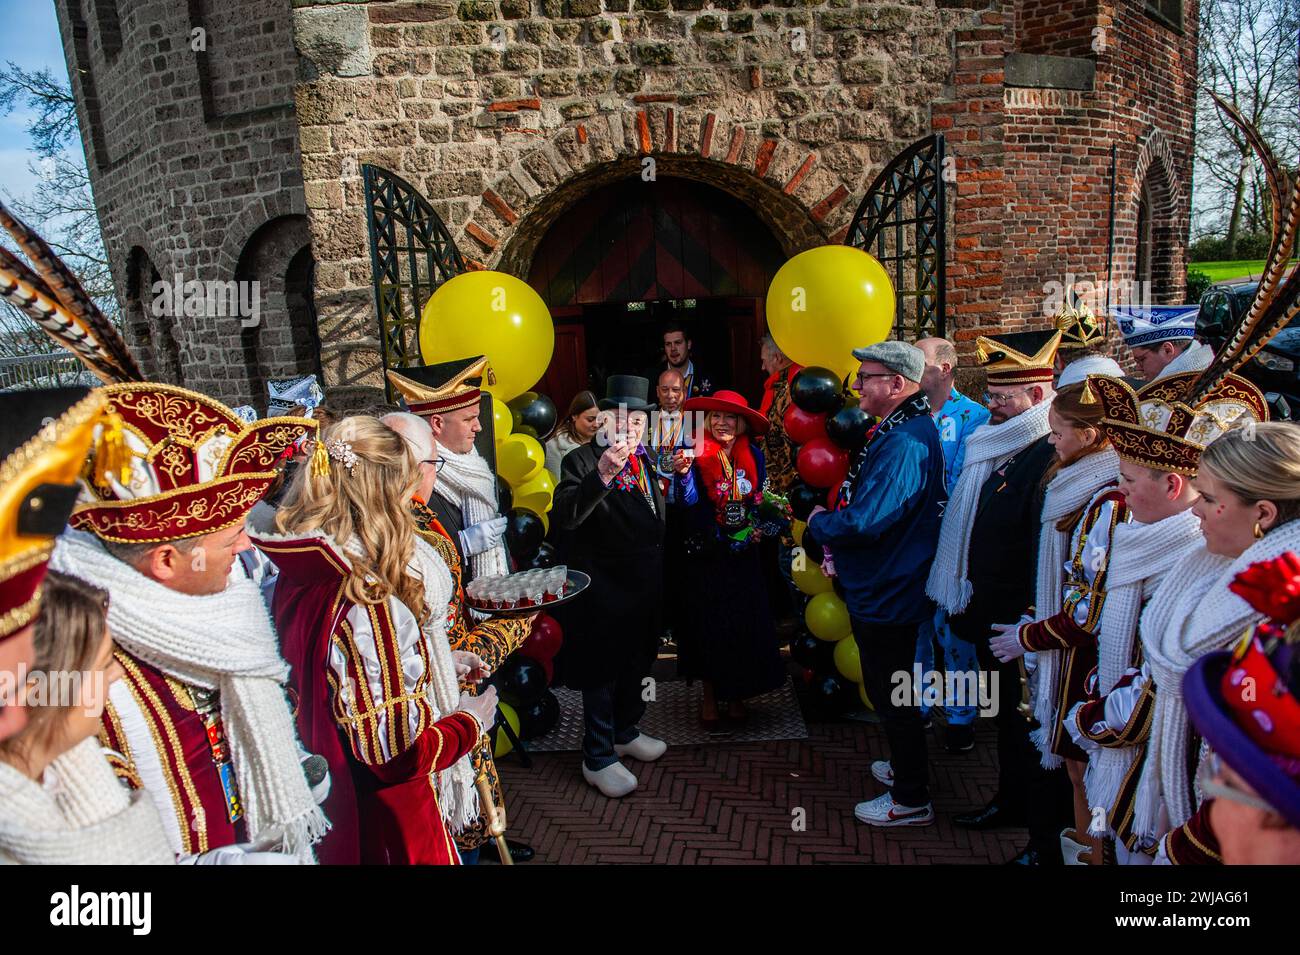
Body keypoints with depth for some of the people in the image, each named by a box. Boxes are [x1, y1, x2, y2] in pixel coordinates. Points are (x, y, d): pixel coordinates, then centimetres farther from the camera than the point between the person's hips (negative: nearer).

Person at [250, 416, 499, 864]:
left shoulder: (295, 577, -5)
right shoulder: (369, 606, -30)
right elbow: (397, 755, -26)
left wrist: (439, 662, 10)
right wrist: (470, 722, -9)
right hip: (384, 827, -8)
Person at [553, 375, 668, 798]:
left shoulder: (646, 460, 7)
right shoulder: (582, 461, -15)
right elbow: (565, 516, -33)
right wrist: (602, 474, -43)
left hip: (645, 588, 8)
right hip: (604, 590, -7)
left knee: (636, 664, 22)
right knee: (602, 672, 5)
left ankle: (625, 733, 43)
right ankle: (598, 759, 20)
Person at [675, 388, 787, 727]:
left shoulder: (753, 455, 0)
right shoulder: (699, 456, -11)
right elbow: (690, 502, -21)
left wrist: (758, 527, -1)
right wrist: (683, 473, -38)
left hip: (743, 554, 3)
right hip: (706, 556, -3)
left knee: (745, 623, 7)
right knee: (708, 623, 4)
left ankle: (735, 693, 23)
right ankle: (710, 695, 19)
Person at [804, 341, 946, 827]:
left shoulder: (903, 443, -26)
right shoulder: (897, 430, 8)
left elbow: (865, 521, -32)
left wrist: (818, 523, -13)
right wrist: (834, 533, 5)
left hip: (887, 595, -10)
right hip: (882, 587, 10)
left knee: (891, 696, 5)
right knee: (891, 692, 25)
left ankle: (911, 800, 22)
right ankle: (905, 765, 44)